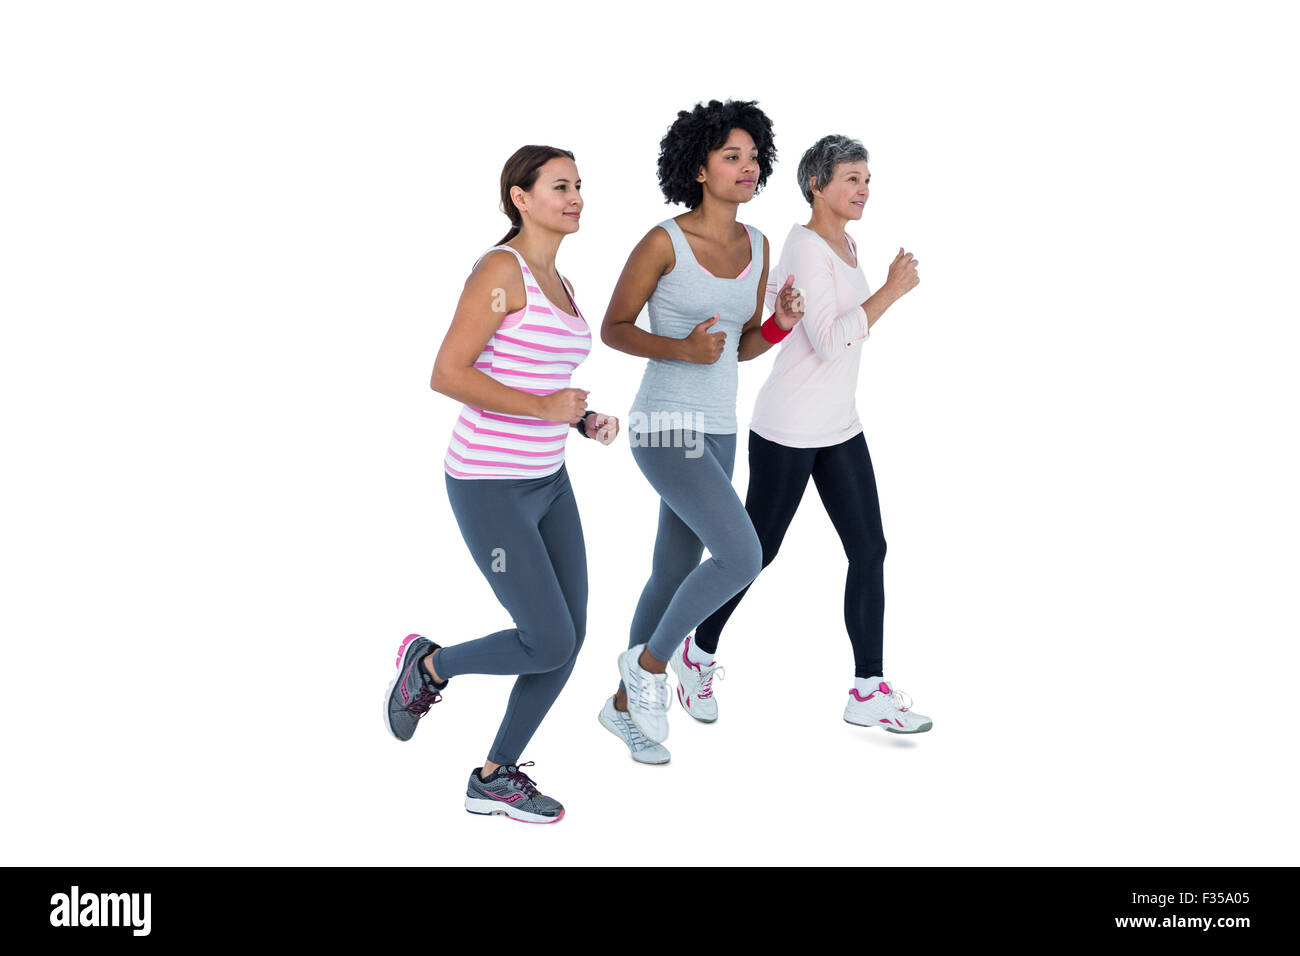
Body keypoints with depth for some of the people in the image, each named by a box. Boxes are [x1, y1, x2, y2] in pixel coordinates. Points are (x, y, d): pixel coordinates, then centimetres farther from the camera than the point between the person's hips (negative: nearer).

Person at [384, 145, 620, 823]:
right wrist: (543, 408, -23)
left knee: (569, 639, 6)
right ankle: (430, 664, 20)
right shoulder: (499, 268, -16)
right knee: (551, 647, -7)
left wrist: (586, 422, 3)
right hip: (489, 488, -9)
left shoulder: (556, 284, 12)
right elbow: (447, 376, -20)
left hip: (544, 480, 9)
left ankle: (494, 778, 21)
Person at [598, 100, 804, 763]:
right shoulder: (663, 242, -13)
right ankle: (651, 661, 6)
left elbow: (743, 347, 12)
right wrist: (681, 349, -21)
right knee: (742, 558, -19)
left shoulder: (756, 245, 6)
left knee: (674, 573, 16)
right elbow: (612, 328, -5)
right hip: (665, 427, -7)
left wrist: (782, 323, -9)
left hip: (715, 430, 8)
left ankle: (624, 705, 35)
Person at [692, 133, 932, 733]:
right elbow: (829, 341, -25)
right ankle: (701, 649, 30)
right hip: (788, 429, -8)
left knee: (869, 550, 0)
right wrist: (892, 290, -22)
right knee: (758, 549, 7)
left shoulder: (845, 245, 11)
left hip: (839, 428, 8)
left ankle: (869, 692, 2)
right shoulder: (805, 248, -16)